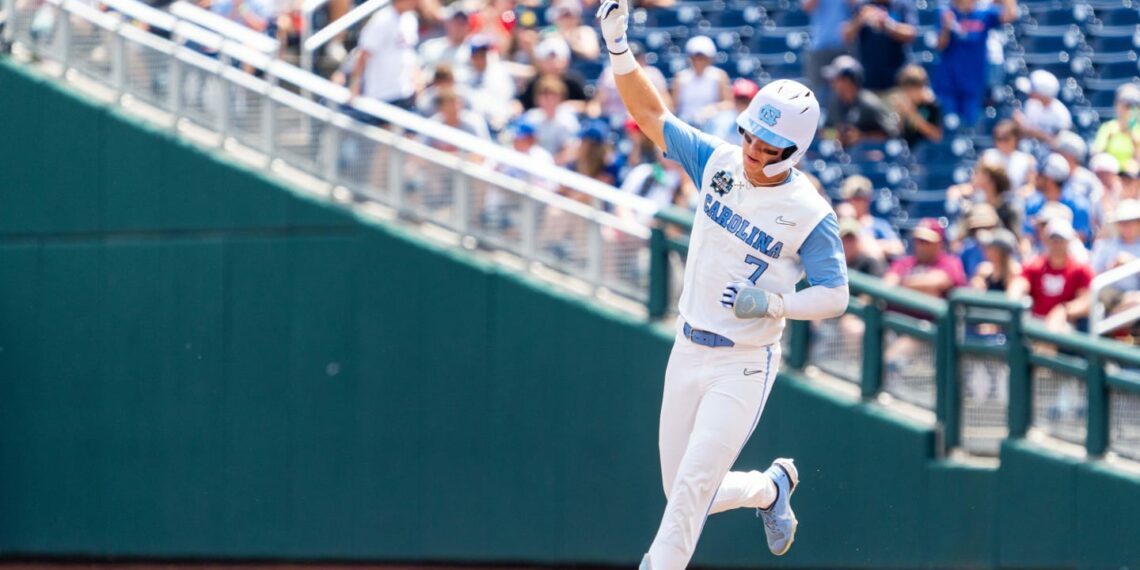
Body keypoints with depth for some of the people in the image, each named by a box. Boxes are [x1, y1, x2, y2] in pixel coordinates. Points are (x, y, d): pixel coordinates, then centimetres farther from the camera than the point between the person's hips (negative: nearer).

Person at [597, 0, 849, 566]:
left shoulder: (810, 216, -16)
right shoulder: (719, 164, -2)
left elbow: (834, 295, -12)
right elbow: (651, 114, 1)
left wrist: (773, 303, -28)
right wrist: (619, 50, -12)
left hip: (743, 367, -6)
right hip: (688, 352, 6)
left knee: (692, 490, -13)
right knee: (685, 493, 13)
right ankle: (770, 488, 41)